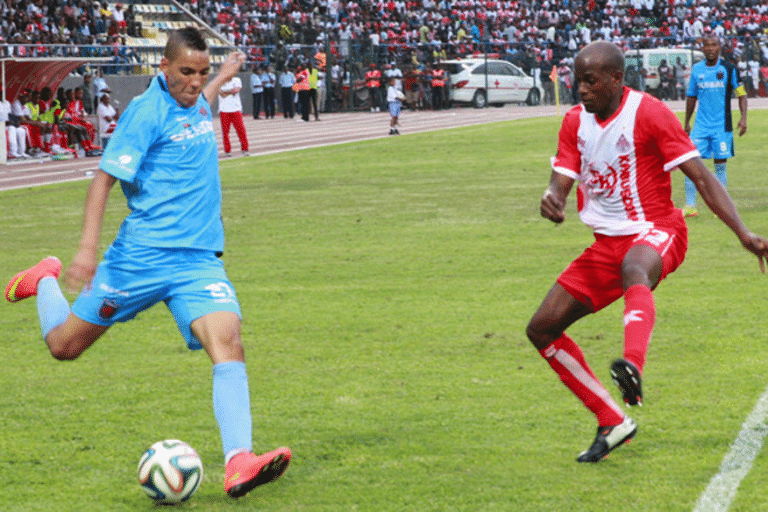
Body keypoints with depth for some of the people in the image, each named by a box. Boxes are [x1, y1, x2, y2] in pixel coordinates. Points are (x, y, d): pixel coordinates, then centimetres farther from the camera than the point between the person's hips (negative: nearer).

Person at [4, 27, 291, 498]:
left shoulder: (197, 103, 11)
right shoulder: (147, 111, -11)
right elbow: (104, 178, -14)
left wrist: (223, 77, 48)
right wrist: (88, 247, -23)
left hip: (198, 259, 5)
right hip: (141, 256, -5)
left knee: (228, 343, -21)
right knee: (64, 345, 7)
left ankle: (239, 464, -33)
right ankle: (47, 280, 41)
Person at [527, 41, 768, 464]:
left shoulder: (649, 114, -12)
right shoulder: (575, 122, 6)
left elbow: (701, 177, -13)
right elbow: (561, 182, 2)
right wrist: (551, 200, -25)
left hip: (654, 232, -7)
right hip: (607, 244, 7)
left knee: (634, 270, -43)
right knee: (542, 329, 1)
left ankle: (632, 366, -72)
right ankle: (612, 423, 10)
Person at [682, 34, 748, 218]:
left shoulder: (729, 69, -3)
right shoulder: (696, 70, 6)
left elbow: (741, 94, 2)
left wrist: (743, 118, -9)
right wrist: (687, 123, 19)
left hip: (722, 125, -2)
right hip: (701, 125, 2)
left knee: (720, 165, 1)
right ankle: (690, 206, -2)